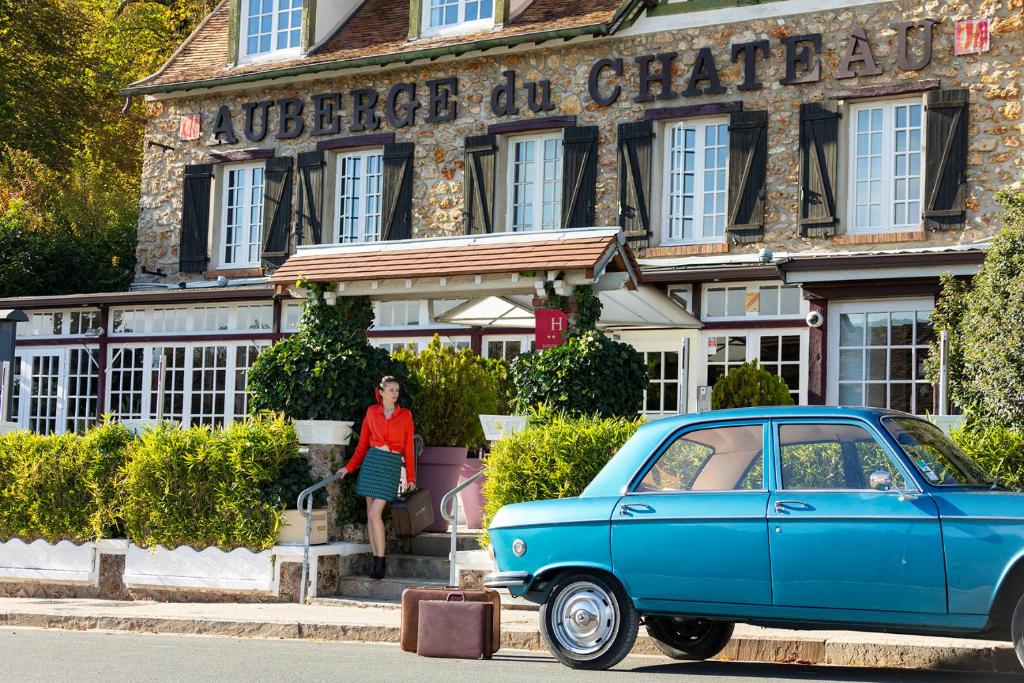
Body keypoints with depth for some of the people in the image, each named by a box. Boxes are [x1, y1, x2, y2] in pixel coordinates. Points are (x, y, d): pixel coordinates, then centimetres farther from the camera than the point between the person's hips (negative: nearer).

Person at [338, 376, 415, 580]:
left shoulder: (405, 416, 2)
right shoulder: (372, 412, 7)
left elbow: (408, 448, 5)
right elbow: (362, 444, 11)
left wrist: (411, 477, 4)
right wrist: (348, 468, 6)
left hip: (392, 465, -3)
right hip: (372, 461, 3)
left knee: (375, 513, -14)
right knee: (370, 514, 2)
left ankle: (381, 560, -5)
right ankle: (377, 560, 8)